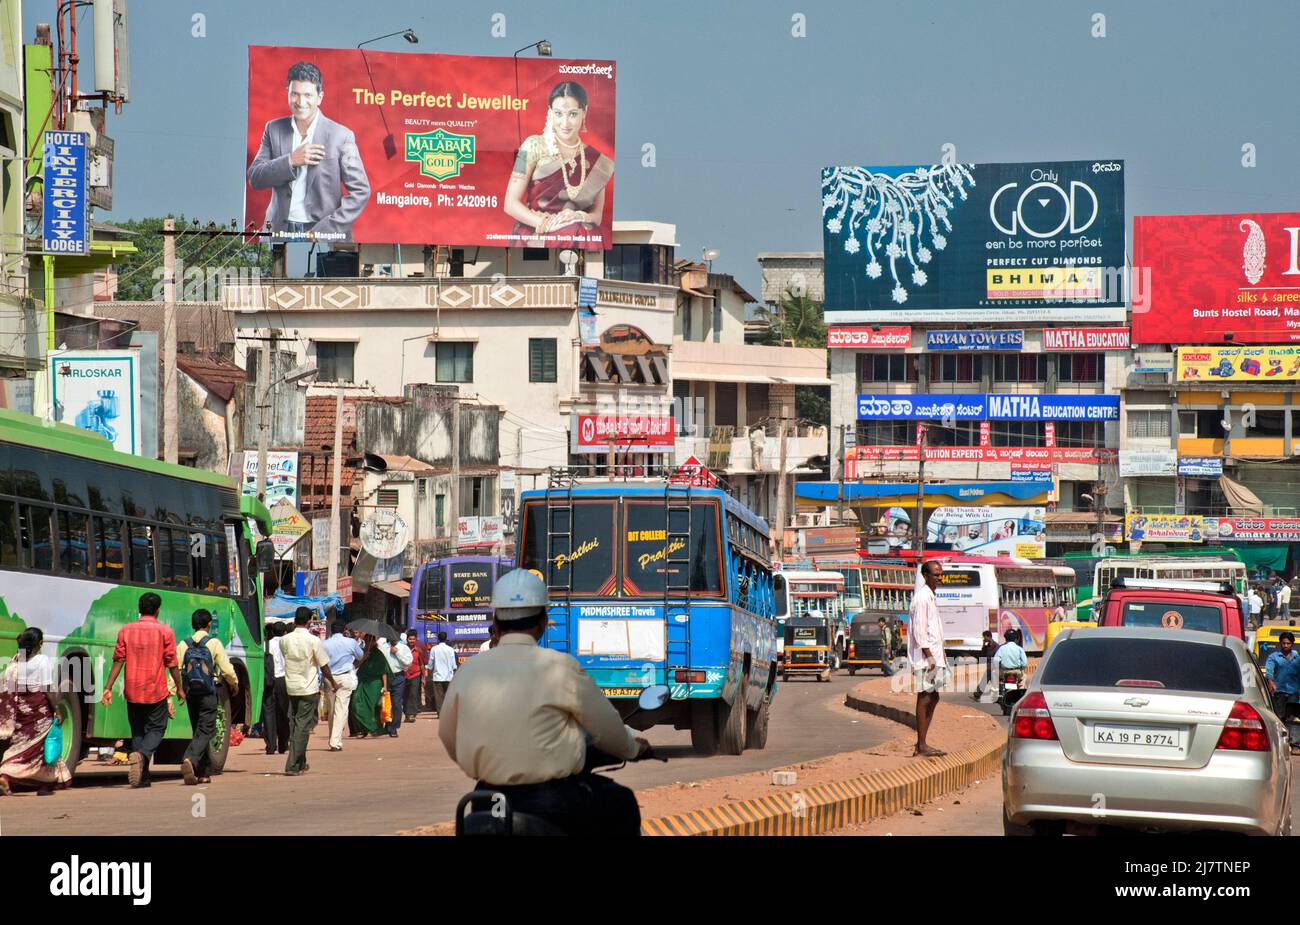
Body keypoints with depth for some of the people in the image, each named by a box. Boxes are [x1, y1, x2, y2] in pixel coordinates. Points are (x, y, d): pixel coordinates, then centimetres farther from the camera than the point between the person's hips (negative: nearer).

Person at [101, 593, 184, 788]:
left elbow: (118, 661, -2)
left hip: (132, 691, 3)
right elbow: (172, 663, -3)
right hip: (156, 691, -3)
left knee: (137, 731, 13)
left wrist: (108, 688, -1)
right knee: (156, 728, 7)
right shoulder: (164, 632, -4)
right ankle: (141, 755, -23)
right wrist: (179, 688, 8)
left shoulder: (126, 631, 2)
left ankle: (142, 777, 10)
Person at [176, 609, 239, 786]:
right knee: (205, 731, -6)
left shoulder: (184, 645, 4)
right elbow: (226, 669, -7)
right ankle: (190, 760, -32)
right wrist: (234, 684, 13)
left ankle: (203, 773, 18)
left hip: (190, 692, 4)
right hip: (209, 692, -4)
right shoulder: (214, 643, -6)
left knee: (198, 730, 15)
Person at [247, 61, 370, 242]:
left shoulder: (340, 136, -2)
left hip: (324, 235, -3)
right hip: (280, 232, 3)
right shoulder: (274, 130, 9)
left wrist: (323, 231, -11)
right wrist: (291, 161, -12)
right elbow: (254, 178, 4)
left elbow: (360, 192, -3)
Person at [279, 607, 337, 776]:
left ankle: (301, 763, 24)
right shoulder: (314, 641, -12)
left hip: (291, 687, 4)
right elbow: (324, 666, -6)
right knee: (303, 726, -2)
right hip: (309, 689, -4)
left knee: (294, 724, 16)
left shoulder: (284, 640, -2)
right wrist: (333, 682, 10)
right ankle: (293, 765, -8)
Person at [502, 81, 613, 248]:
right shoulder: (535, 146, 3)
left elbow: (597, 215, 16)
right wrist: (546, 223, -18)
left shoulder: (596, 161, 12)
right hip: (535, 235, -3)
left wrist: (579, 217, -8)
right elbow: (511, 204, -2)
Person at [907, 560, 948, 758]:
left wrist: (941, 655, 21)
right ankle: (921, 746, -6)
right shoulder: (922, 597, -14)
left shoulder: (931, 597, 17)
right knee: (925, 698, -8)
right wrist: (929, 656, -22)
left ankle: (922, 743, 16)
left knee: (933, 697, 12)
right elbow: (919, 630, -19)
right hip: (925, 657, -10)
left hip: (934, 655, 10)